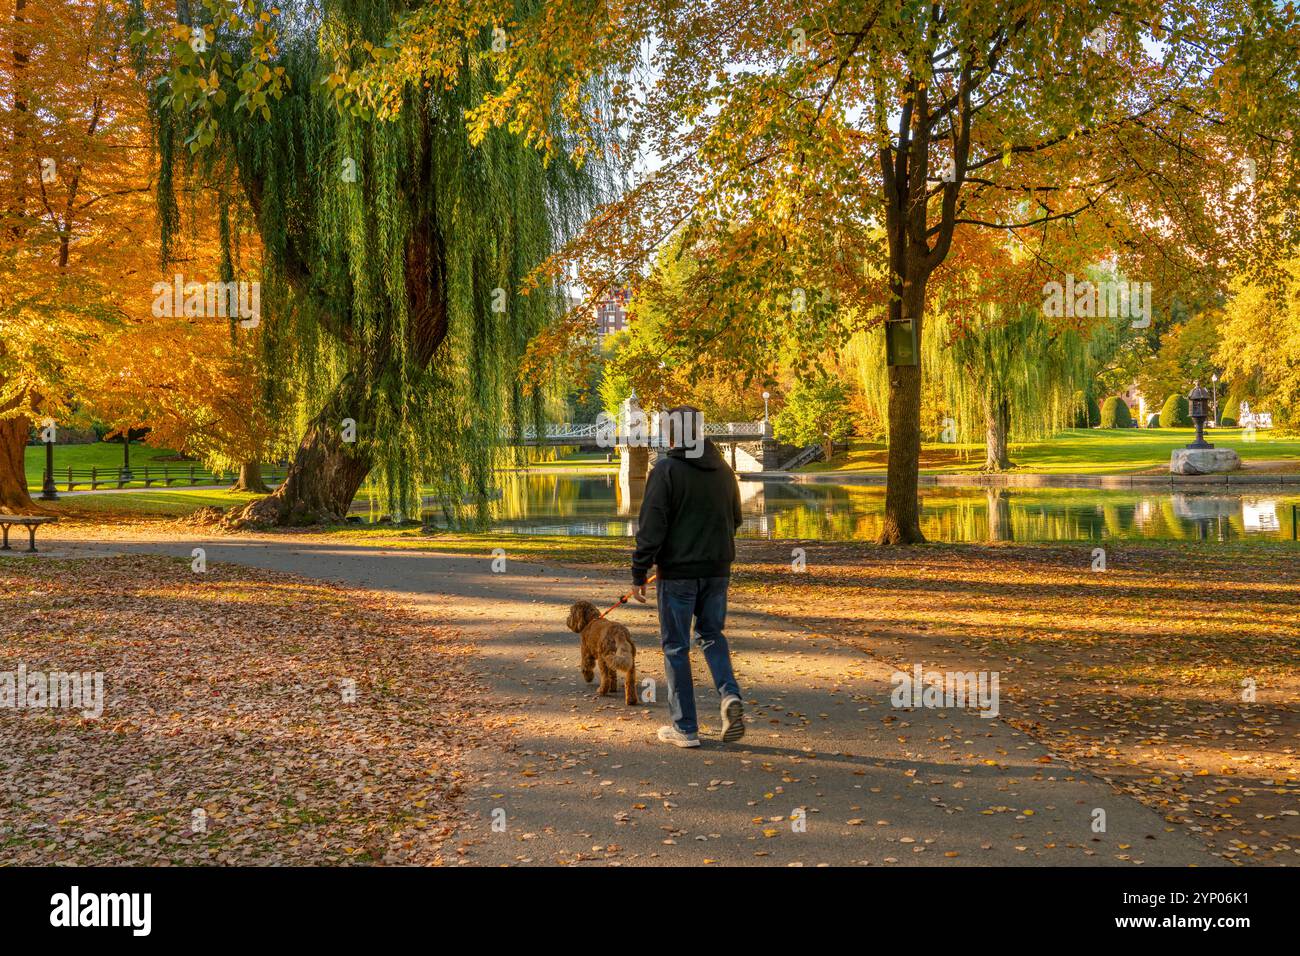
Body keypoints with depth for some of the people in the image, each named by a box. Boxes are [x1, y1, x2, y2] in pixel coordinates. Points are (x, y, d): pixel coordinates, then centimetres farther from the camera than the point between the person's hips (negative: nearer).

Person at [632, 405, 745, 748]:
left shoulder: (666, 470, -12)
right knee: (712, 634, 21)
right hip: (718, 569, 5)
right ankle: (730, 694, -2)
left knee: (676, 646, 5)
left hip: (678, 571, -5)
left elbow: (651, 527, -15)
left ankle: (685, 728, 8)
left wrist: (639, 573, -9)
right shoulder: (724, 470, 7)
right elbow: (734, 520, 16)